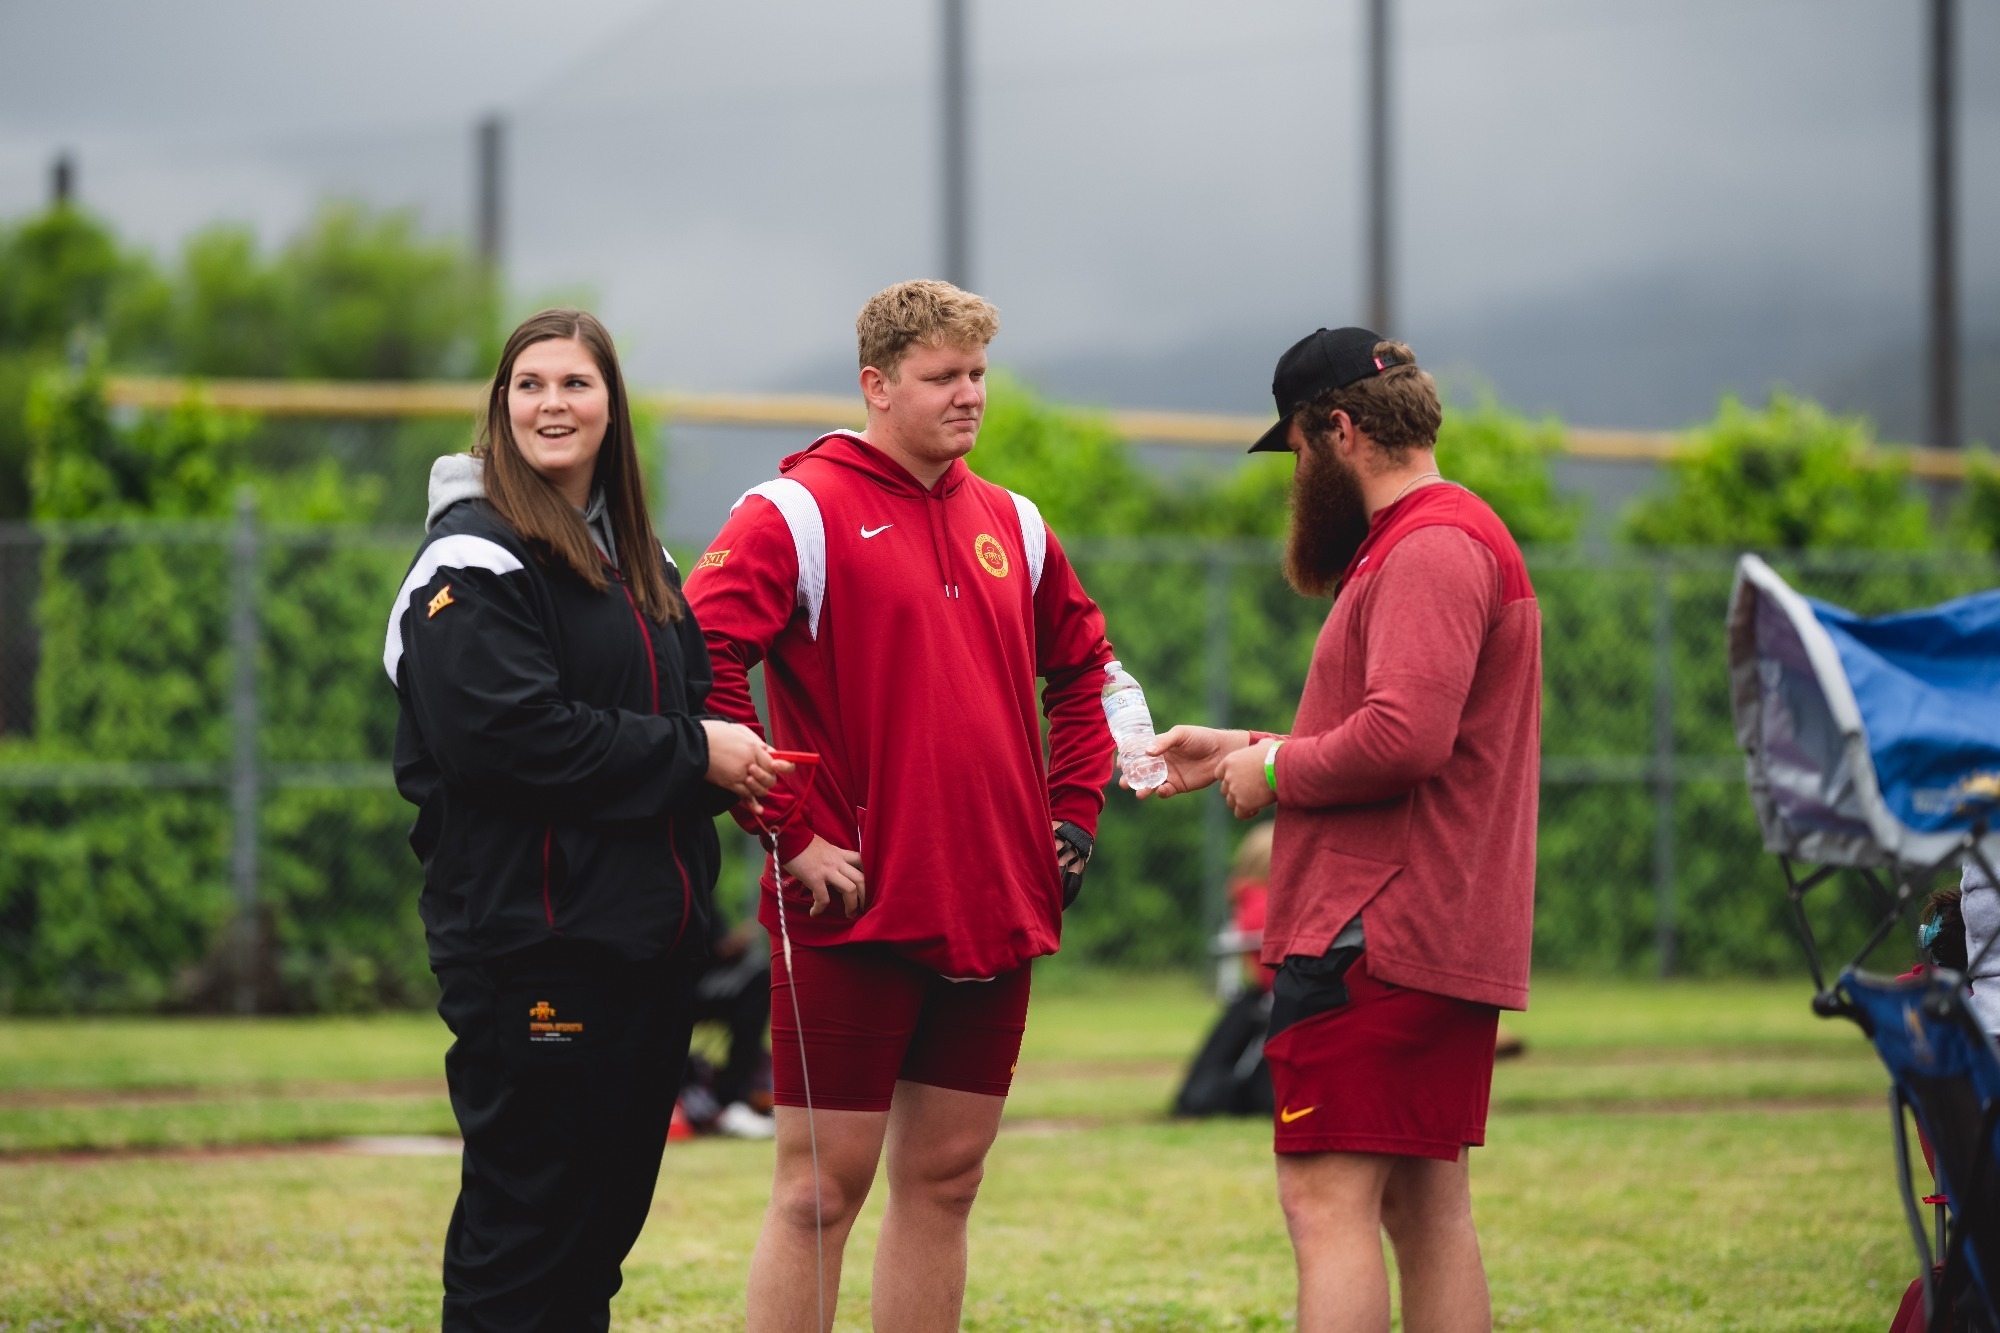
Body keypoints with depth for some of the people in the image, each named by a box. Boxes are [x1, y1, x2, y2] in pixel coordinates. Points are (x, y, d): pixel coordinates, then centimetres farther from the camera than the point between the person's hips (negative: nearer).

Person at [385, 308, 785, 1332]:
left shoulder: (639, 560, 17)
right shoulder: (476, 559, -9)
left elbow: (686, 707, 21)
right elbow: (507, 737, -20)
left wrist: (733, 776, -3)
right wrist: (692, 754, -16)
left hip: (644, 935, 8)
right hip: (531, 939, -8)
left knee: (609, 1209, 12)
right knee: (526, 1221, -6)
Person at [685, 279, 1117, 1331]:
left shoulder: (1012, 525, 13)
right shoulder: (801, 512, -7)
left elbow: (1082, 668, 27)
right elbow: (699, 663, -18)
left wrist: (1072, 811, 14)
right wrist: (789, 832, -18)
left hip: (994, 915, 6)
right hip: (856, 913, -6)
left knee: (945, 1179, 10)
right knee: (823, 1186, -2)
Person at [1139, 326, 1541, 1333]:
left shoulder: (1427, 549, -14)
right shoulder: (1455, 535, 22)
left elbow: (1403, 739, -25)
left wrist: (1276, 771, -10)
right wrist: (1240, 749, 20)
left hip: (1374, 939, -11)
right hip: (1444, 939, 11)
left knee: (1327, 1202, -12)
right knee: (1426, 1212, 11)